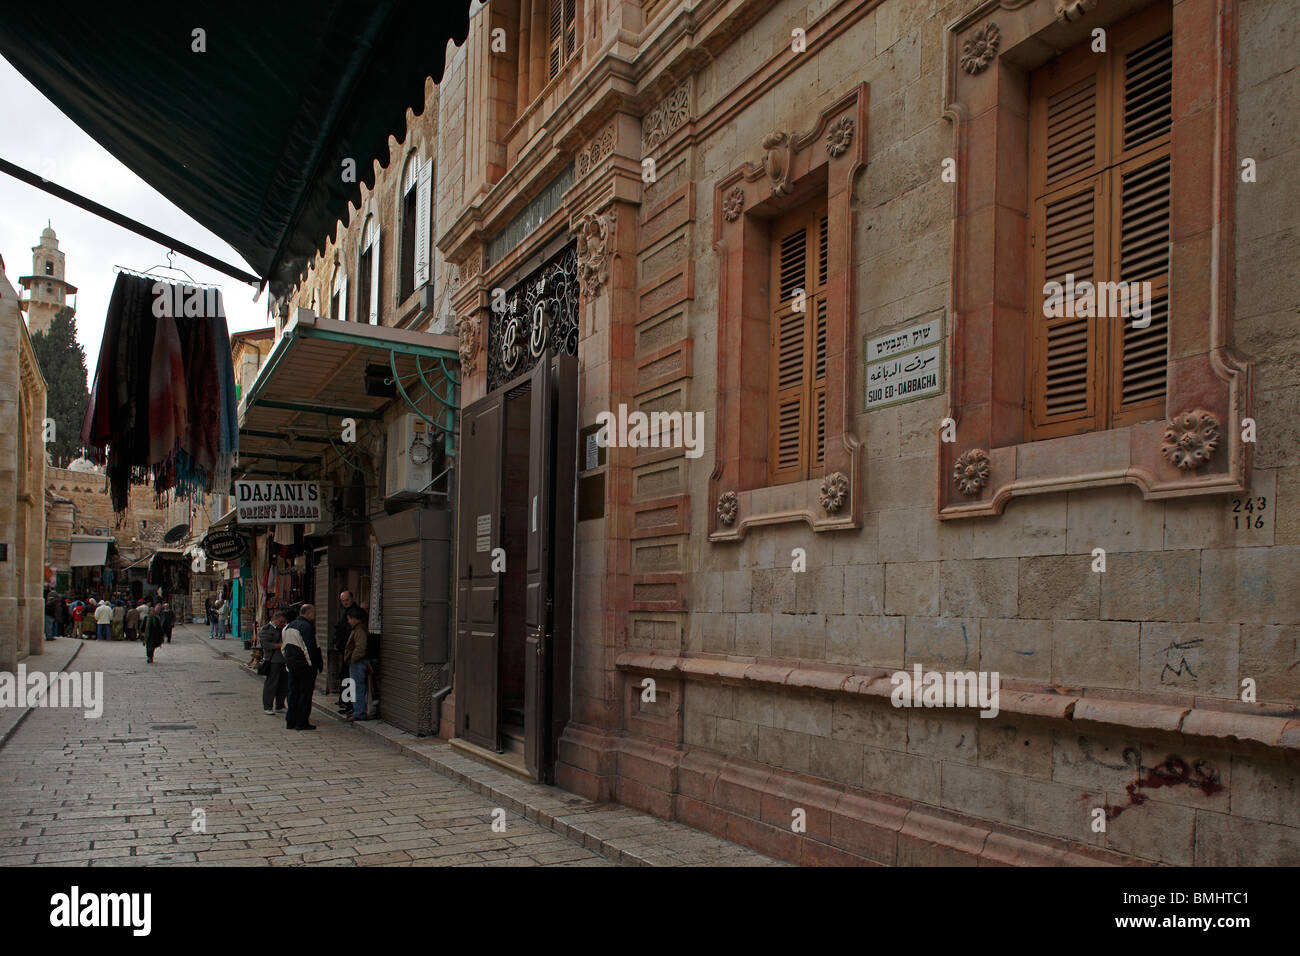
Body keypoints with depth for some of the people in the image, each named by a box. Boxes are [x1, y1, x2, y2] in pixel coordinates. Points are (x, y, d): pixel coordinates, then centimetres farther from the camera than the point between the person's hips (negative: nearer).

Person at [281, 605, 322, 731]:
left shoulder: (288, 626, 12)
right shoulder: (307, 627, -15)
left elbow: (283, 647, 16)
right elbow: (310, 648, -19)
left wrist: (288, 662, 19)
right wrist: (315, 666, -13)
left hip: (291, 665, 8)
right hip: (305, 666, -8)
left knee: (293, 693, 14)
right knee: (305, 694, -1)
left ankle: (290, 721, 17)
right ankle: (302, 722, 1)